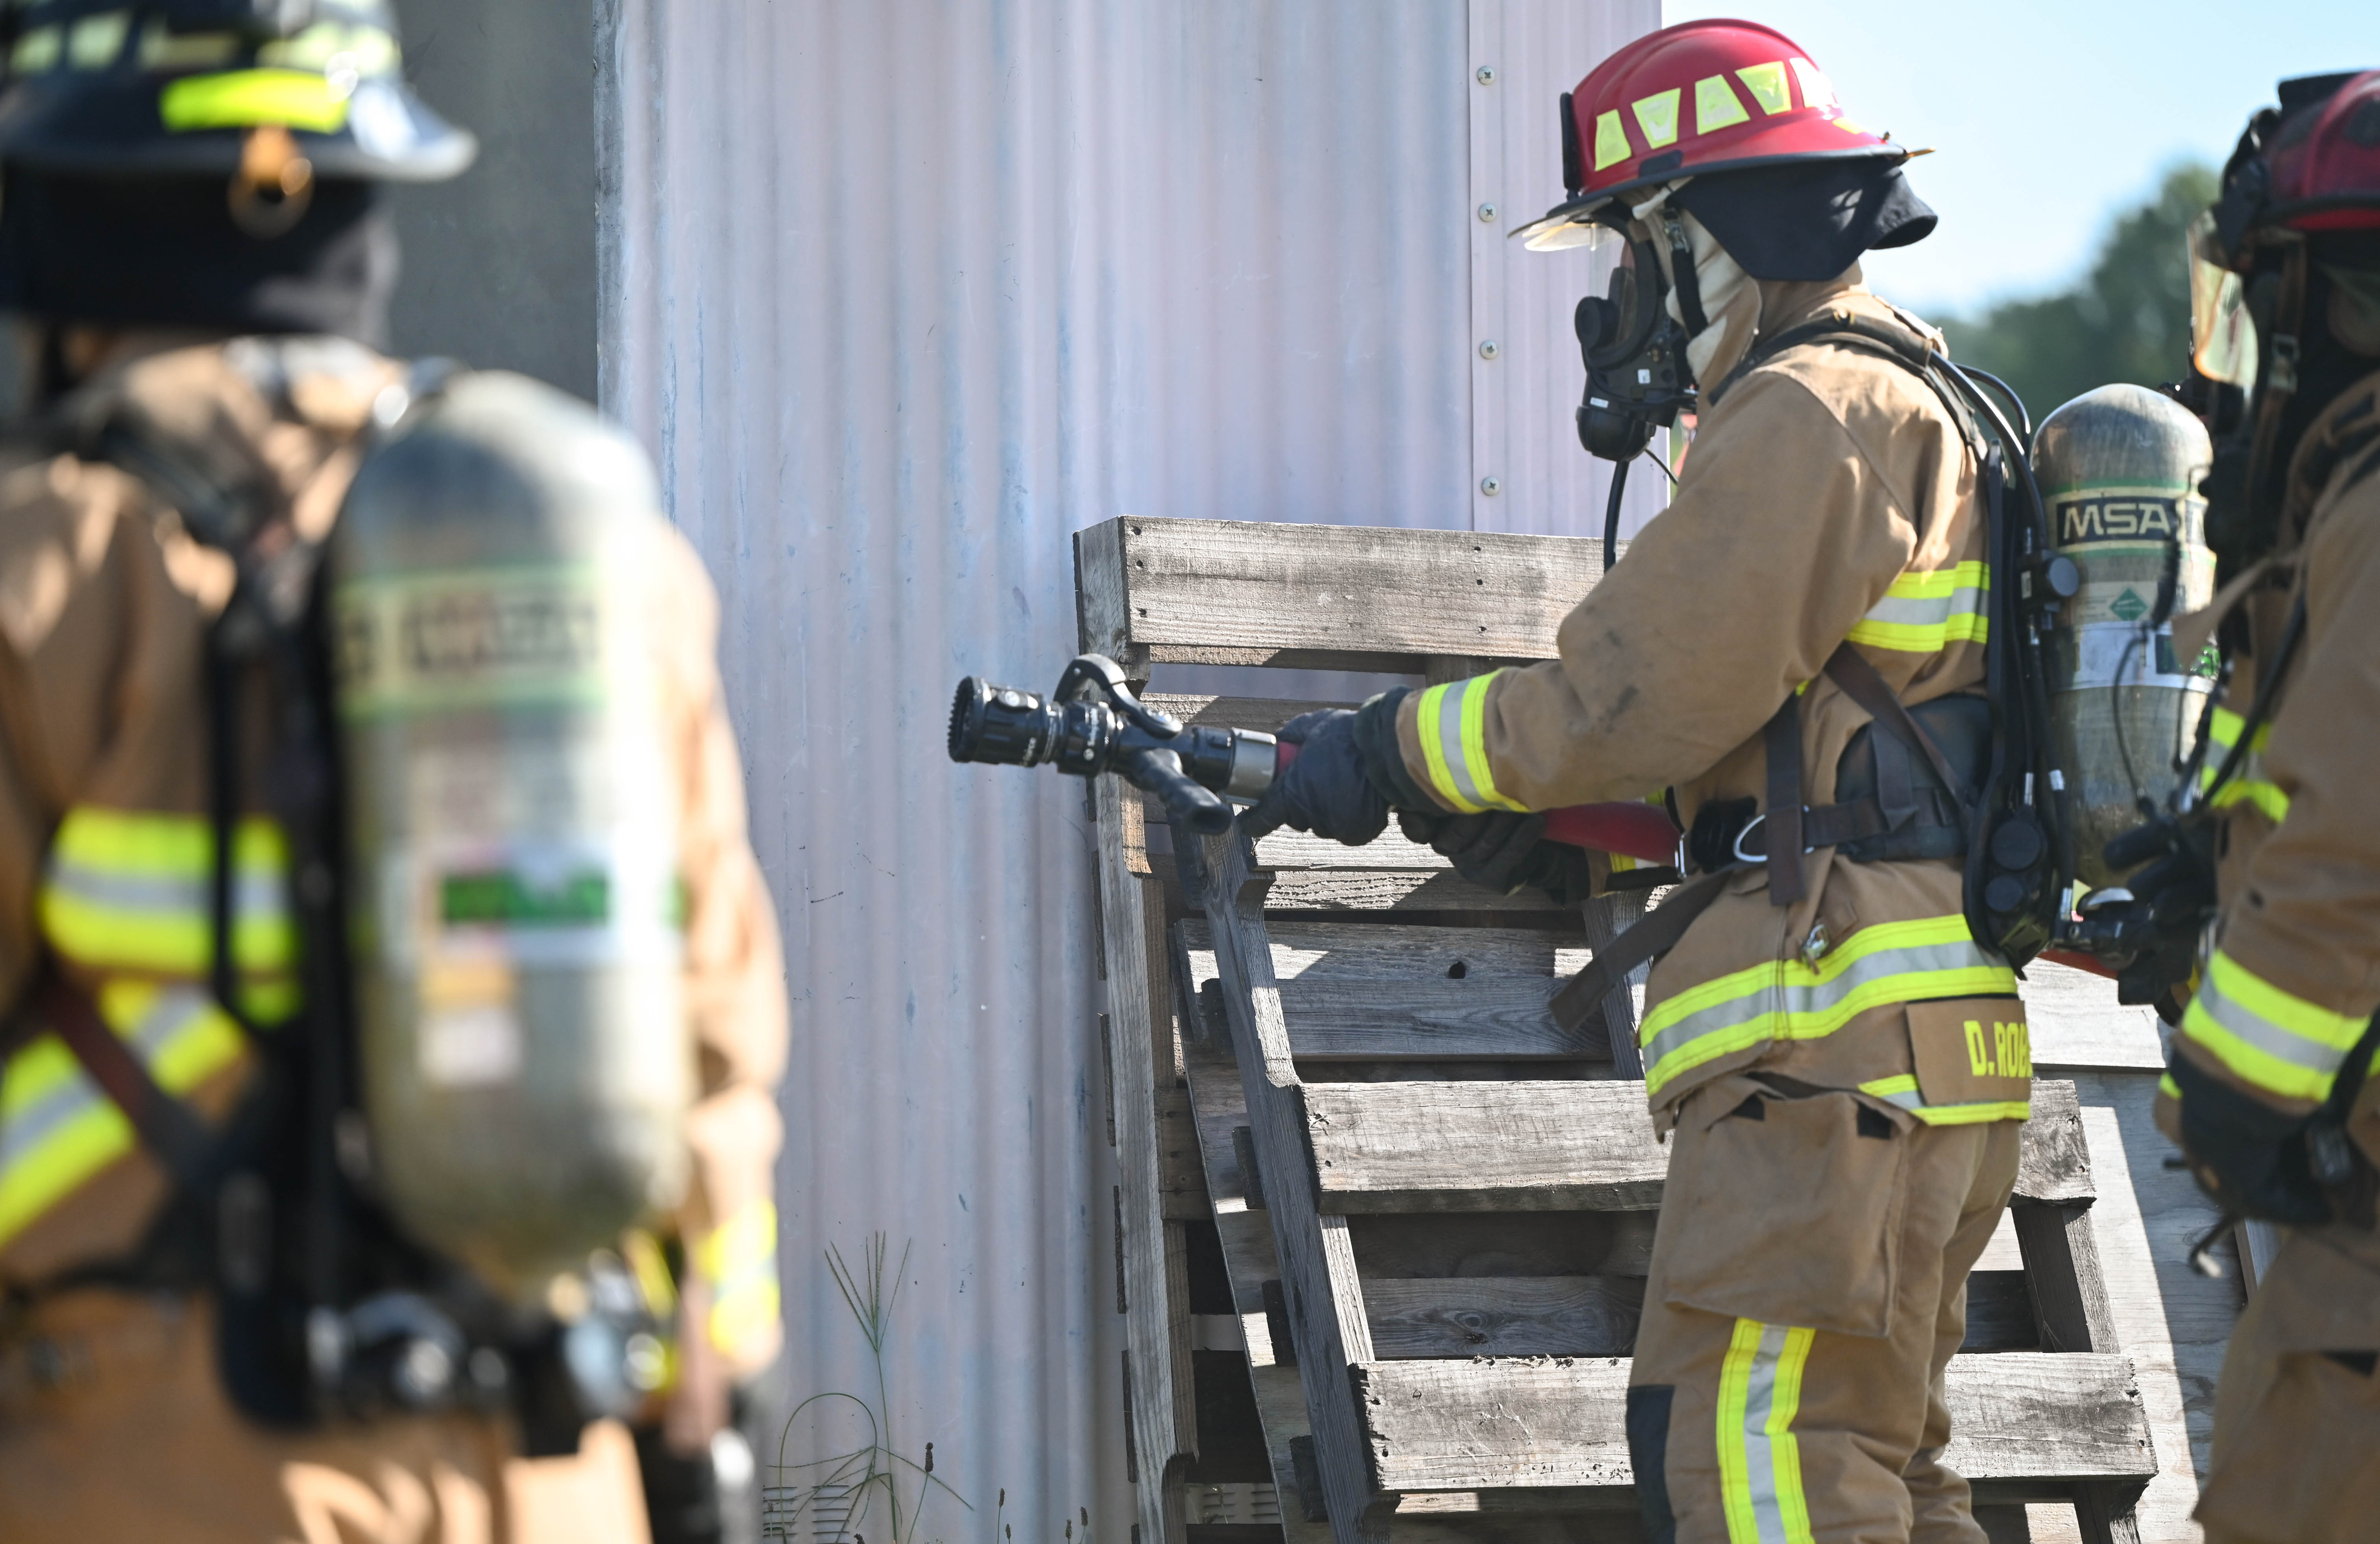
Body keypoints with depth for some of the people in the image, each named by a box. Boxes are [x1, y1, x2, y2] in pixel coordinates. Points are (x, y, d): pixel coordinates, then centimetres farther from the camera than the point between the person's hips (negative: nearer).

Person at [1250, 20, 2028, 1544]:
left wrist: (1394, 748, -1)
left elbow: (1635, 698, -15)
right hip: (1906, 1066, 11)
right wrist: (1562, 840, 14)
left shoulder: (1816, 415, -11)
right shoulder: (1905, 409, 23)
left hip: (1832, 1055, -11)